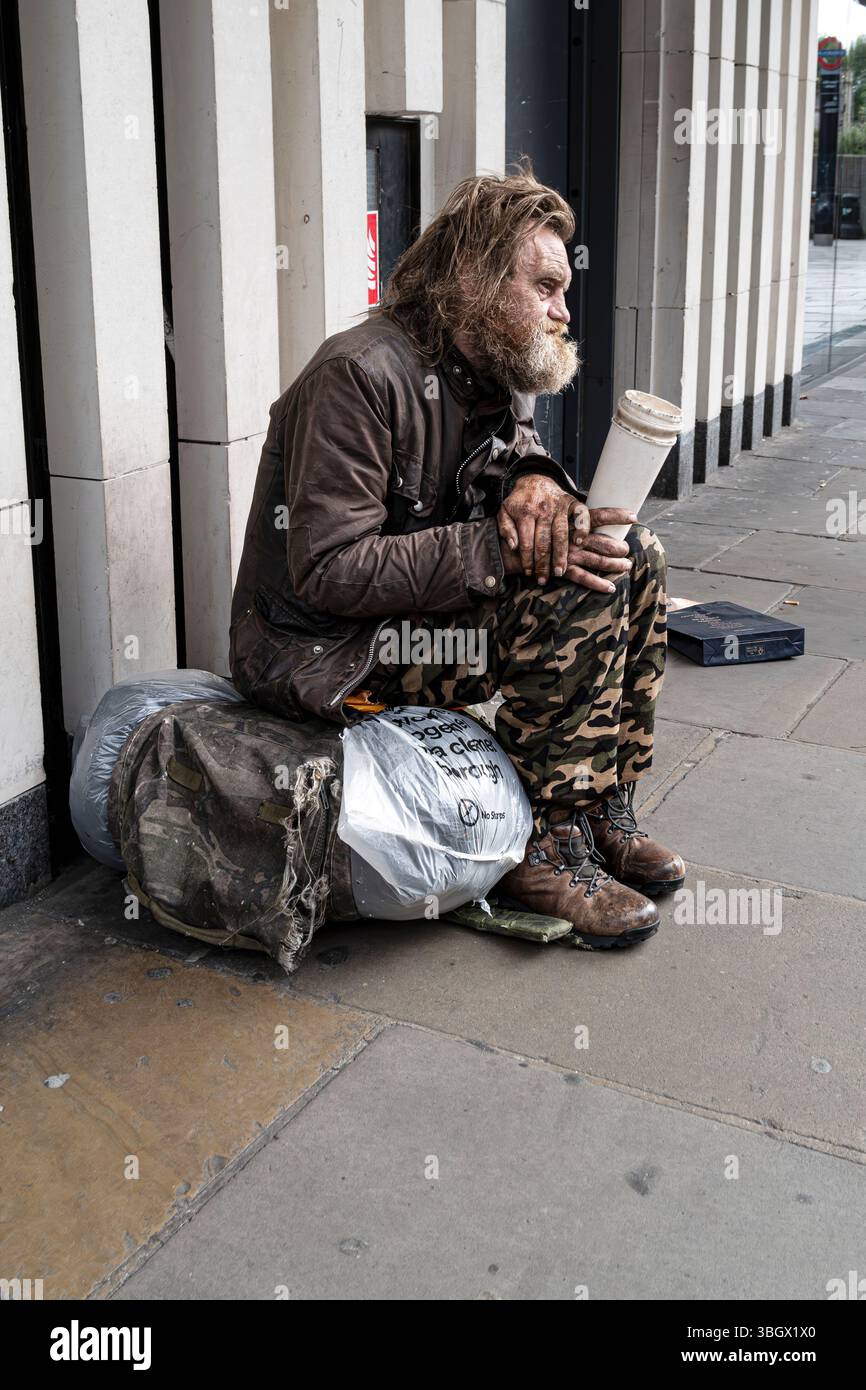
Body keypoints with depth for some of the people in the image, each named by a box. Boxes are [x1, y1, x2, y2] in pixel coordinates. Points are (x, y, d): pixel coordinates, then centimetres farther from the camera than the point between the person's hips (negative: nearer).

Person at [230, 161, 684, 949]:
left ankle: (603, 813, 5)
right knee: (581, 585, -24)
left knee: (633, 554, 1)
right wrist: (500, 551, -30)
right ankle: (549, 850, -13)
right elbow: (329, 571, -26)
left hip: (426, 615, 9)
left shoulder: (490, 374, 6)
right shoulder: (361, 376, -21)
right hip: (326, 654, -9)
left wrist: (534, 479, -10)